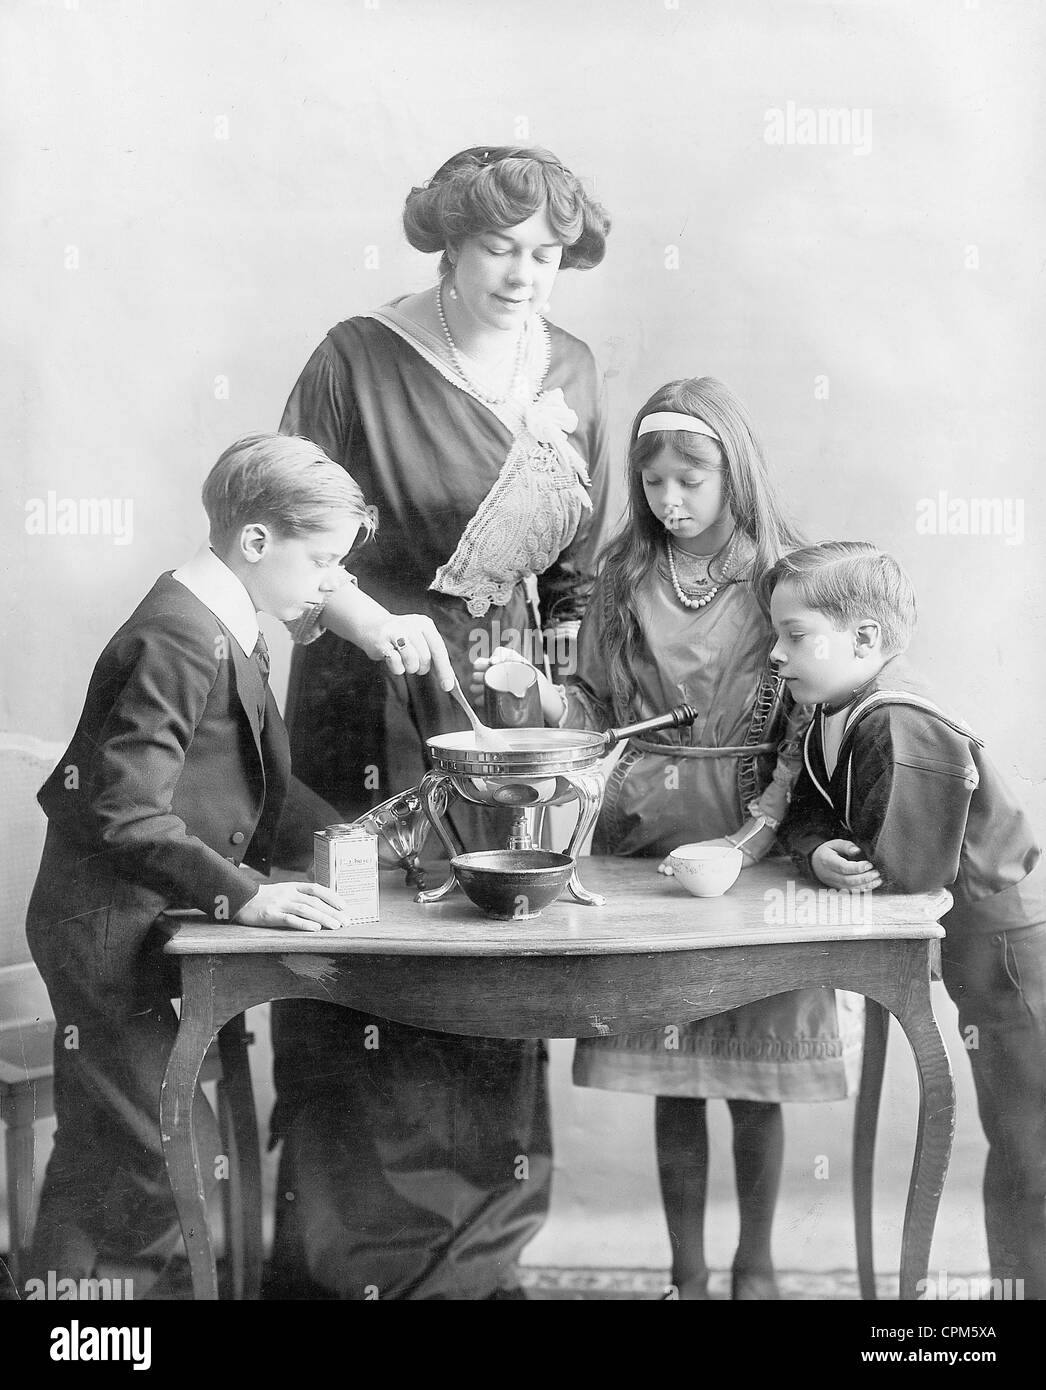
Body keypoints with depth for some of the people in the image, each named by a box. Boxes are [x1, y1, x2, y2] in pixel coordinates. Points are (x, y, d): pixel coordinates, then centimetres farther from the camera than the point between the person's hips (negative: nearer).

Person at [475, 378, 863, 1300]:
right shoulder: (626, 578, 5)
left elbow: (807, 729, -7)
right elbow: (599, 709, 7)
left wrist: (757, 834, -20)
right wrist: (540, 692, -13)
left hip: (752, 845, -2)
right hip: (644, 842, 2)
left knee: (754, 1078, 7)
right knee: (671, 1080, 8)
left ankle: (756, 1263, 29)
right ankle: (687, 1271, 26)